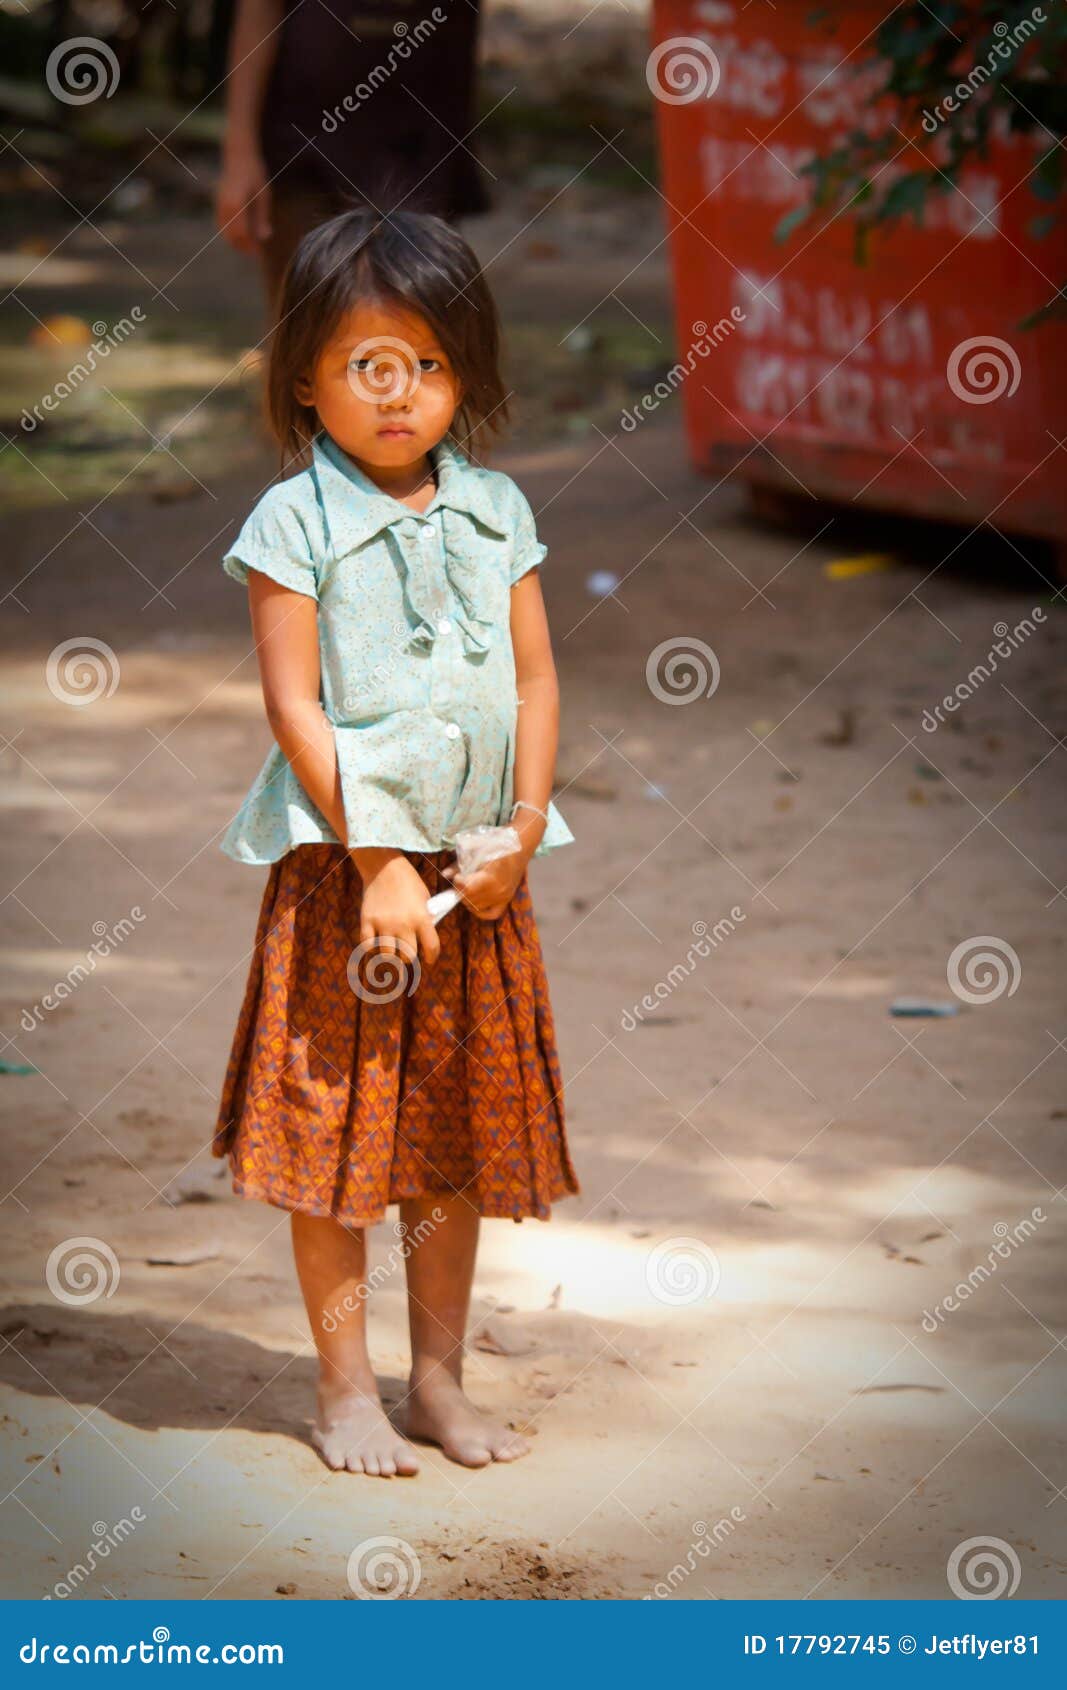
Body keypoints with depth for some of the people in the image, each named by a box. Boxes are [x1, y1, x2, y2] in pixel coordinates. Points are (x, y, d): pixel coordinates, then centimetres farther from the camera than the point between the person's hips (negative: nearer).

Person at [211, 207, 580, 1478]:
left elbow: (536, 678, 7)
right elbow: (294, 705, -11)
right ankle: (346, 1387, 12)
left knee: (463, 1134, 11)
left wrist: (521, 832, -5)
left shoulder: (494, 513, 5)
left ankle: (439, 1381, 22)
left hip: (477, 870, 4)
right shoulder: (295, 523, -8)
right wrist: (375, 867, -15)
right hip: (342, 865, -4)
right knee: (334, 1132, 1)